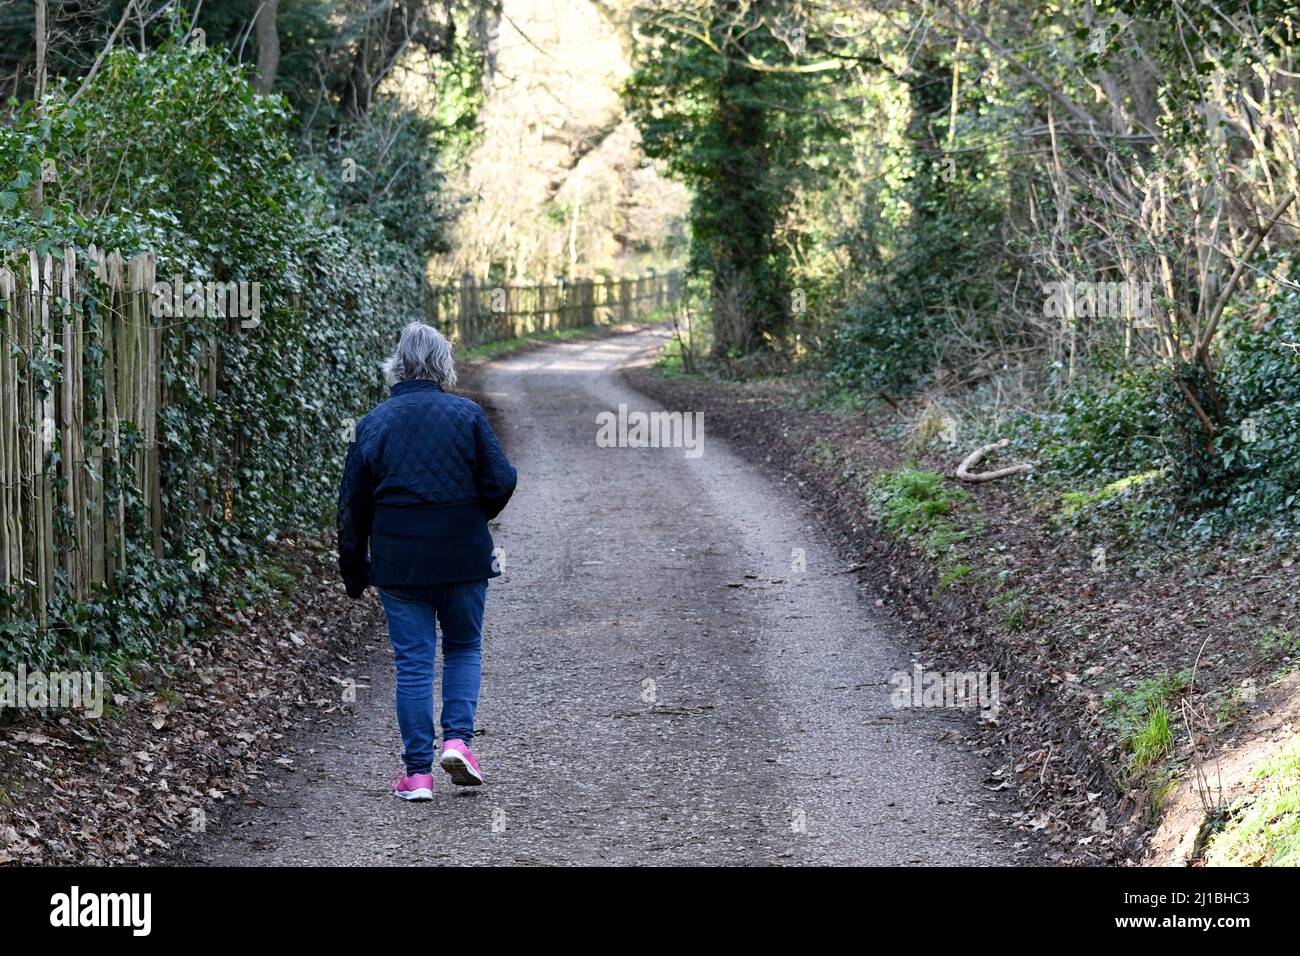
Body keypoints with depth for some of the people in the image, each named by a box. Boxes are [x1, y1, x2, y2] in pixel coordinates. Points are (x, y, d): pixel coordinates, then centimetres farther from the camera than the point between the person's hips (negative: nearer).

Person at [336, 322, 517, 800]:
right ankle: (458, 738, 0)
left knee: (413, 662, 5)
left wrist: (354, 571, 13)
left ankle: (418, 772, 4)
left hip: (398, 562, 1)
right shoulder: (467, 415, -4)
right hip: (464, 557, -1)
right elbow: (500, 481, -8)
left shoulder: (373, 423, 3)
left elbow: (352, 505, 5)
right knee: (464, 648, 17)